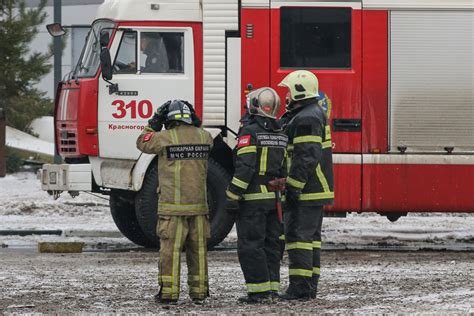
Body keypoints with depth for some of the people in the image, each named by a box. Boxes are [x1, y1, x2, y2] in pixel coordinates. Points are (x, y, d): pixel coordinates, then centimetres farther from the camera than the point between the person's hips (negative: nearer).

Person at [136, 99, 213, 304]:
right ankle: (199, 291, 13)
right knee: (198, 248, 10)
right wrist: (196, 124, 22)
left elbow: (143, 143, 8)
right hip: (198, 203, 4)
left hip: (173, 206, -4)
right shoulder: (204, 136, 2)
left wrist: (154, 123, 12)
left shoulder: (165, 138, -9)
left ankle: (169, 292, -3)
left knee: (171, 248, -1)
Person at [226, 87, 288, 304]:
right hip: (275, 199, 7)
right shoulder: (282, 135, 11)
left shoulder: (250, 132, -11)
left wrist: (233, 195, -15)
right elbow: (286, 167, 12)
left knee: (250, 245, -4)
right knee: (271, 244, 12)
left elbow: (245, 167, -18)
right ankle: (272, 287, 13)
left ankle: (259, 290, -8)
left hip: (254, 198, -7)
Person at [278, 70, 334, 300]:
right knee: (311, 236, 11)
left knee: (298, 234, -10)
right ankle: (310, 286, 14)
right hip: (316, 189, 11)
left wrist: (294, 186, -22)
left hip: (305, 190, -11)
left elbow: (307, 157, -24)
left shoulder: (306, 119, -17)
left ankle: (300, 286, -11)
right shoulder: (315, 113, 17)